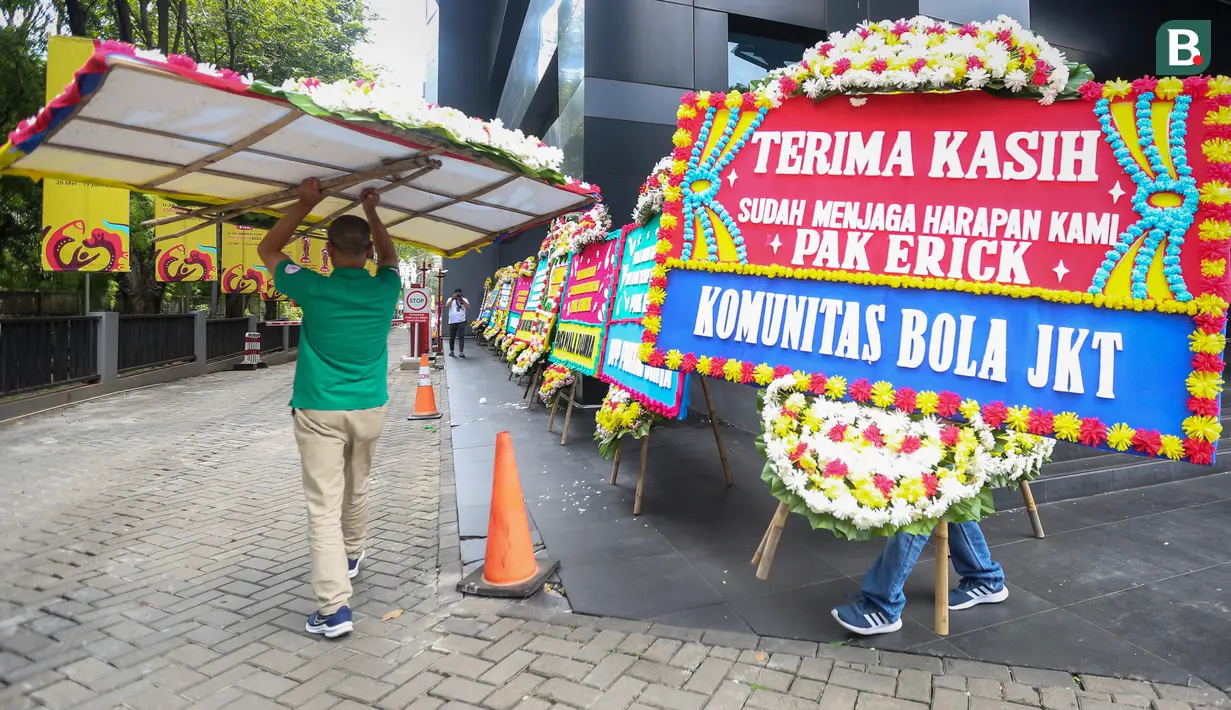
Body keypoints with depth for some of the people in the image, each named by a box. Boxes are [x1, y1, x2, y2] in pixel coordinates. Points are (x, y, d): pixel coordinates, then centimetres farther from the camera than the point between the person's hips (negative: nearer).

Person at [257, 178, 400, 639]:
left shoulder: (314, 289, -12)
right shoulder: (385, 289, -4)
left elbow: (267, 251, 7)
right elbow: (389, 257, 22)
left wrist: (304, 205, 6)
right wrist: (373, 213, 23)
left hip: (319, 412, -3)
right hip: (369, 410, 4)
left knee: (324, 505, -3)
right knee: (356, 489, 24)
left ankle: (334, 607, -7)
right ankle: (352, 556, 46)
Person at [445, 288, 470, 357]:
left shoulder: (464, 299, 10)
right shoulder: (450, 299, 9)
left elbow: (468, 306, -7)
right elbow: (446, 306, -8)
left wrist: (461, 299, -10)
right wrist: (453, 298, -12)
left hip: (461, 321, -1)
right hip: (452, 321, 1)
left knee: (461, 337, -8)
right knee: (452, 337, 8)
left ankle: (461, 352, -9)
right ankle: (451, 351, 24)